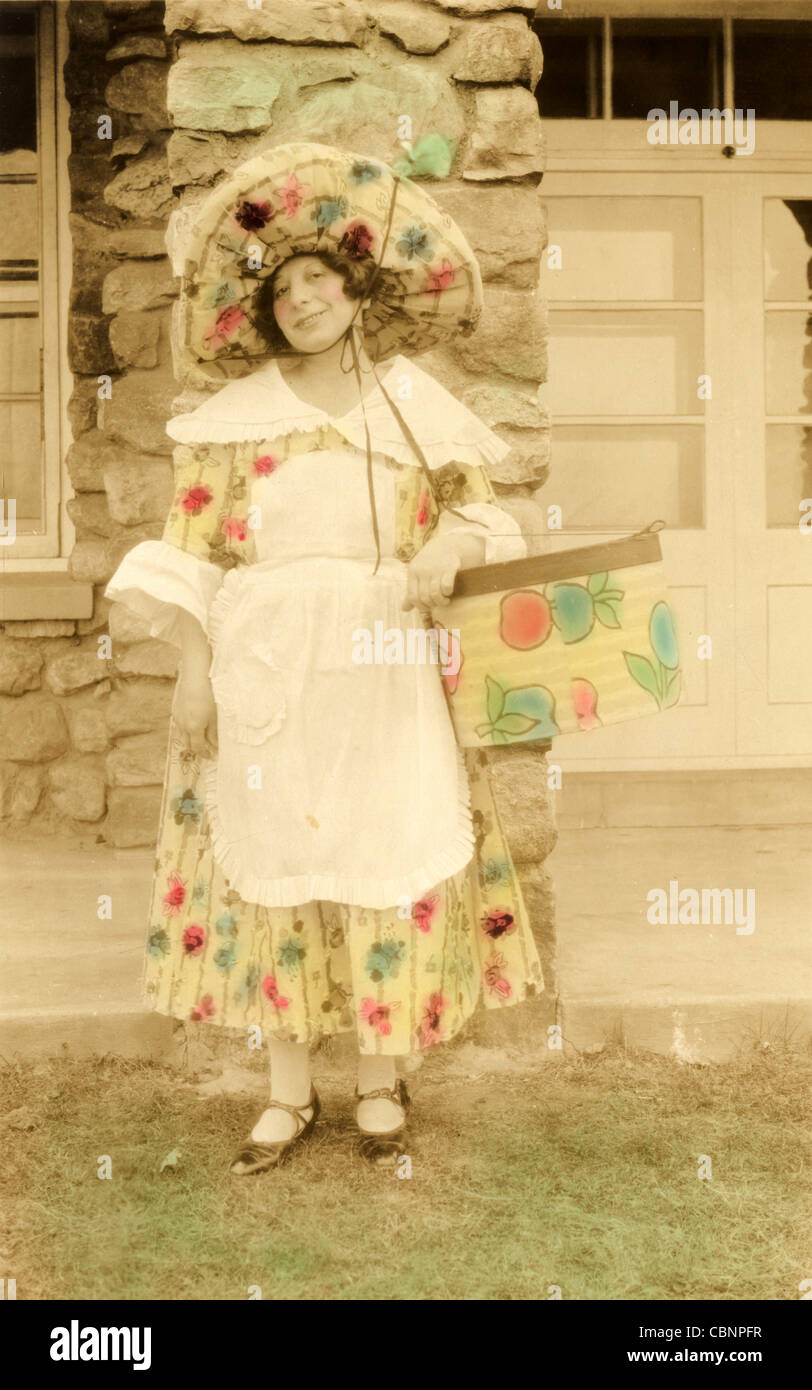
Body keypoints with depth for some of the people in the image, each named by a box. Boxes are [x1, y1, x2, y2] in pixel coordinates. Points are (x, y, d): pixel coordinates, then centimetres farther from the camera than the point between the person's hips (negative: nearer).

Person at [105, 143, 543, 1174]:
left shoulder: (415, 406, 7)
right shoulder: (234, 419, 5)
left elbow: (476, 510, 9)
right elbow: (195, 551, 3)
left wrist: (448, 547, -13)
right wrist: (194, 672, -4)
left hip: (386, 674, 0)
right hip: (264, 674, 0)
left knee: (388, 860, 2)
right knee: (269, 861, 3)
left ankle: (380, 1080, 19)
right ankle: (289, 1093, 16)